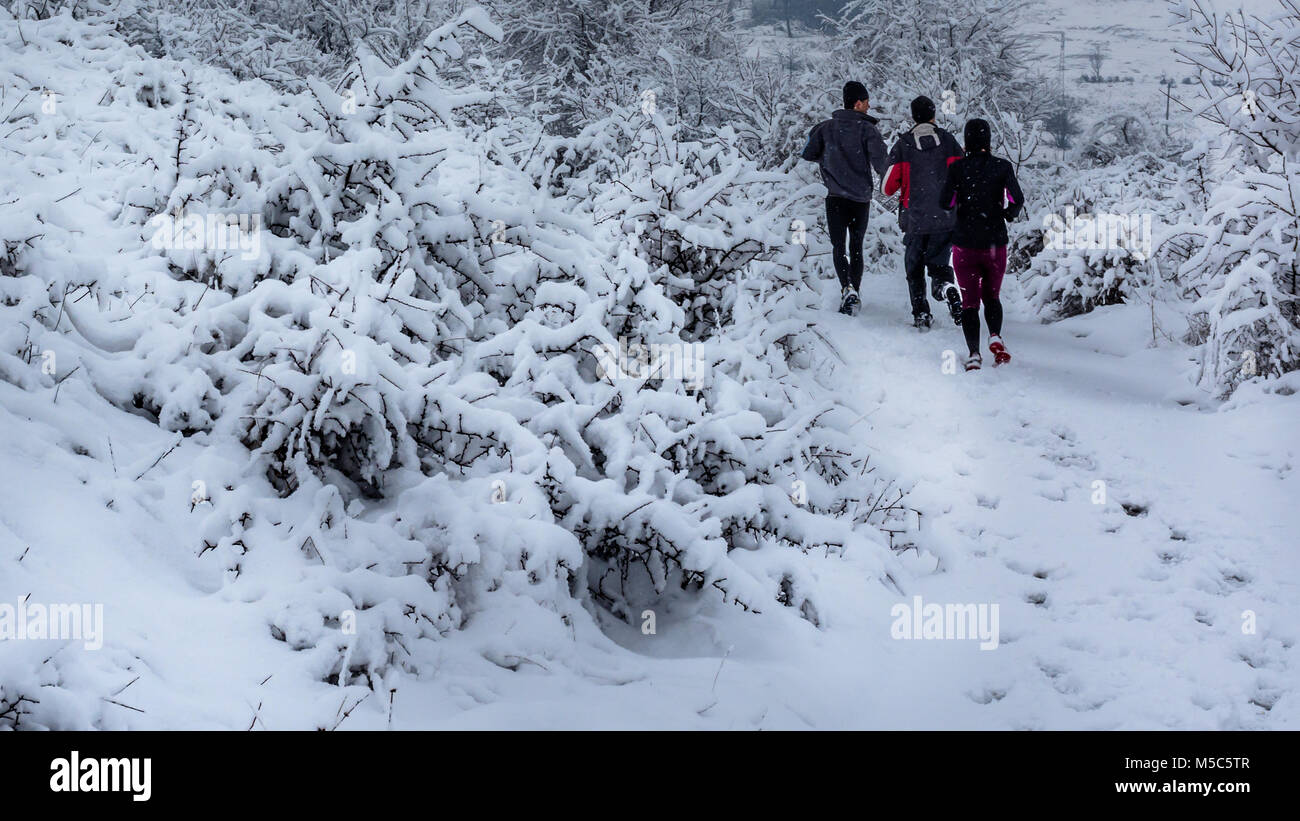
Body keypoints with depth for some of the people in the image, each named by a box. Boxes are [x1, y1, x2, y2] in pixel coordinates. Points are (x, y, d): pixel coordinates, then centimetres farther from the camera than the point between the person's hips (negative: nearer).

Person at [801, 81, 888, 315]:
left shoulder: (826, 127, 1)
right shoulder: (866, 129, -7)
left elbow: (808, 154, 6)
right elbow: (879, 158, -17)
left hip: (836, 197, 0)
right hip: (861, 197, 0)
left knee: (838, 246, 1)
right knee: (856, 247, 14)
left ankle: (847, 289, -22)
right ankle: (854, 295, 15)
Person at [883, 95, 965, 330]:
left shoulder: (902, 145, -4)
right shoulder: (948, 140, 0)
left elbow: (888, 187, -4)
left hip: (915, 219, -1)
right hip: (946, 218, 1)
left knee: (914, 267, 14)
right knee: (938, 263, 10)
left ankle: (921, 313, 4)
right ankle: (946, 287, -23)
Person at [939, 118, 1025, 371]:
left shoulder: (957, 167, -6)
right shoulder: (1002, 166, -5)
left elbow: (945, 203, -10)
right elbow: (1017, 200, -13)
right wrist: (1008, 214, 8)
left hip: (965, 243, -1)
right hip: (995, 242, 1)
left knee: (969, 301, 7)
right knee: (991, 296, 18)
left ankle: (973, 353, -7)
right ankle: (995, 336, -9)